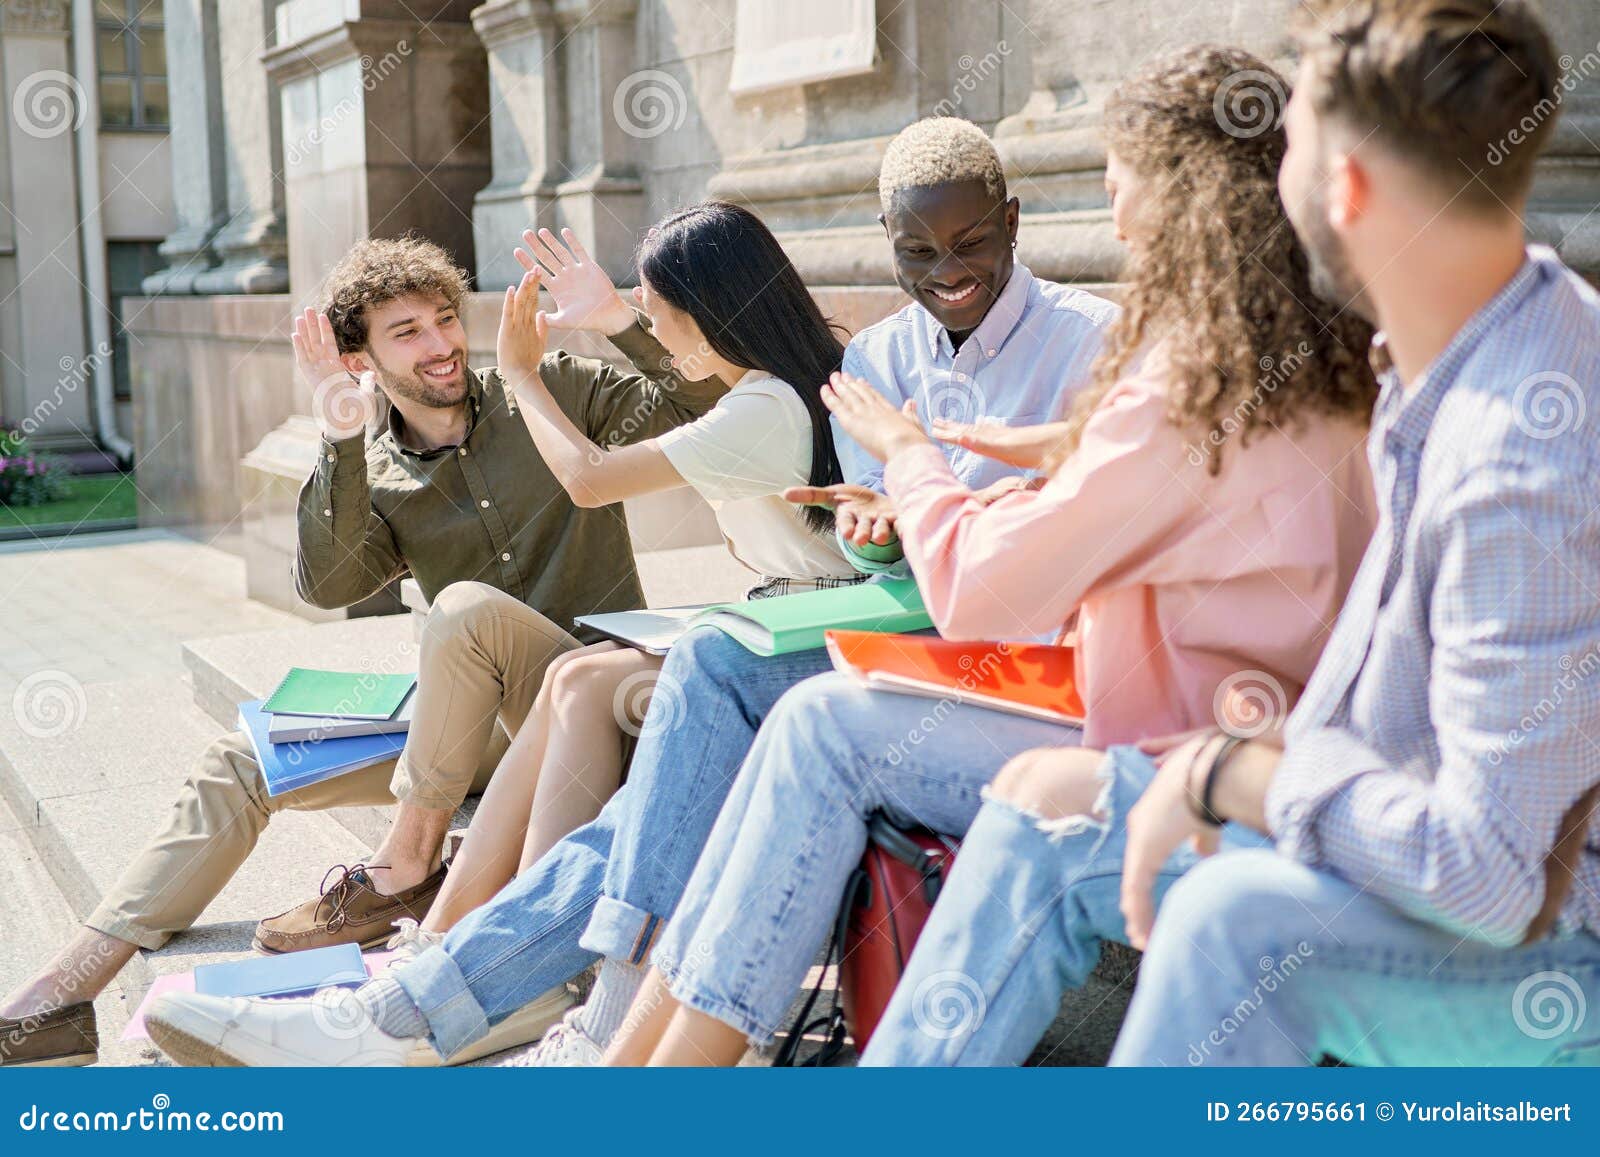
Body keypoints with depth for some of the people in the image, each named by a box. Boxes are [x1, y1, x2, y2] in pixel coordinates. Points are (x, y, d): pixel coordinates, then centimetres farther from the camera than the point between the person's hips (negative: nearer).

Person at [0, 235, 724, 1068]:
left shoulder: (552, 390, -1)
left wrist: (618, 320, -21)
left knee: (468, 606, -35)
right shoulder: (378, 477, 6)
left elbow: (701, 404, -7)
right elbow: (326, 584, -13)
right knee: (244, 760, -4)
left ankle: (404, 871, -20)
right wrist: (343, 441, -23)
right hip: (469, 718, 5)